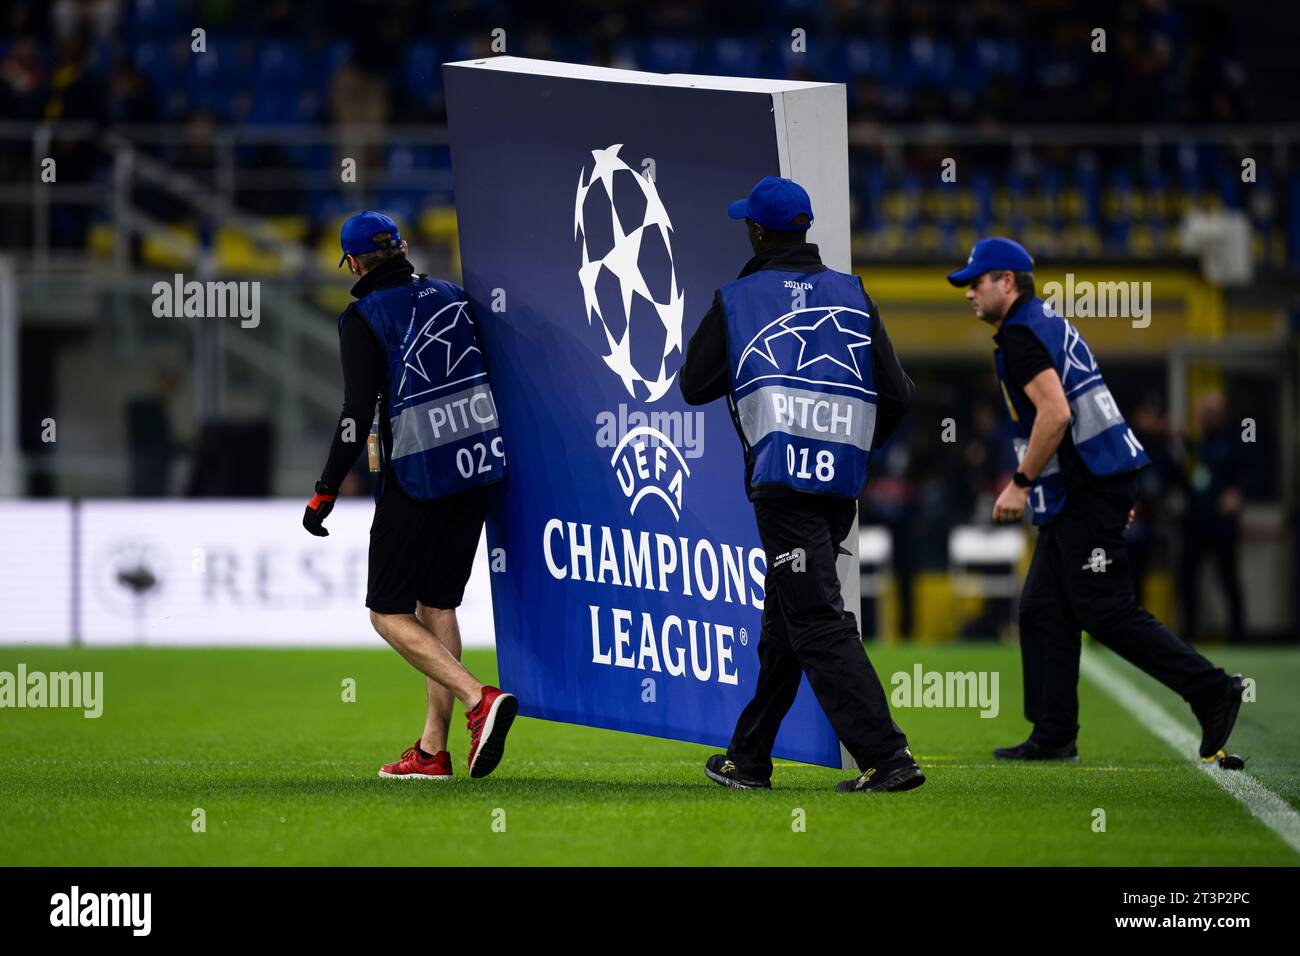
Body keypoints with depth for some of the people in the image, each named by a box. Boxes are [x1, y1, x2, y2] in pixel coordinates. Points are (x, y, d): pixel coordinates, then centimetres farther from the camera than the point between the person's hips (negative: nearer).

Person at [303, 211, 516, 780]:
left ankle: (478, 699, -18)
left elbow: (357, 413, -15)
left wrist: (325, 490, -9)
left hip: (417, 478, -6)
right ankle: (433, 750, 10)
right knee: (437, 606, 13)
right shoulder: (452, 297, 10)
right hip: (480, 468, 6)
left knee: (389, 613, 2)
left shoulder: (364, 317, -8)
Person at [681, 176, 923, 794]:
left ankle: (886, 758, -21)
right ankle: (749, 760, 25)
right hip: (843, 482, 6)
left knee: (818, 623, -9)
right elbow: (896, 395, 9)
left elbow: (694, 386, 8)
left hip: (782, 480, -6)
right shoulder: (851, 297, 11)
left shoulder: (738, 301, 1)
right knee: (783, 624, 17)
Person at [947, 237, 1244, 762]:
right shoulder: (1049, 323, 20)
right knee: (1043, 610, 9)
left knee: (1106, 612, -11)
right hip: (1077, 494, 11)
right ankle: (1053, 737, 8)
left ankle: (1211, 690, -10)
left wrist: (1020, 483, -18)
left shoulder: (1021, 334, -12)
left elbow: (1056, 413, -24)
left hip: (1087, 491, -11)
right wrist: (1117, 493, 24)